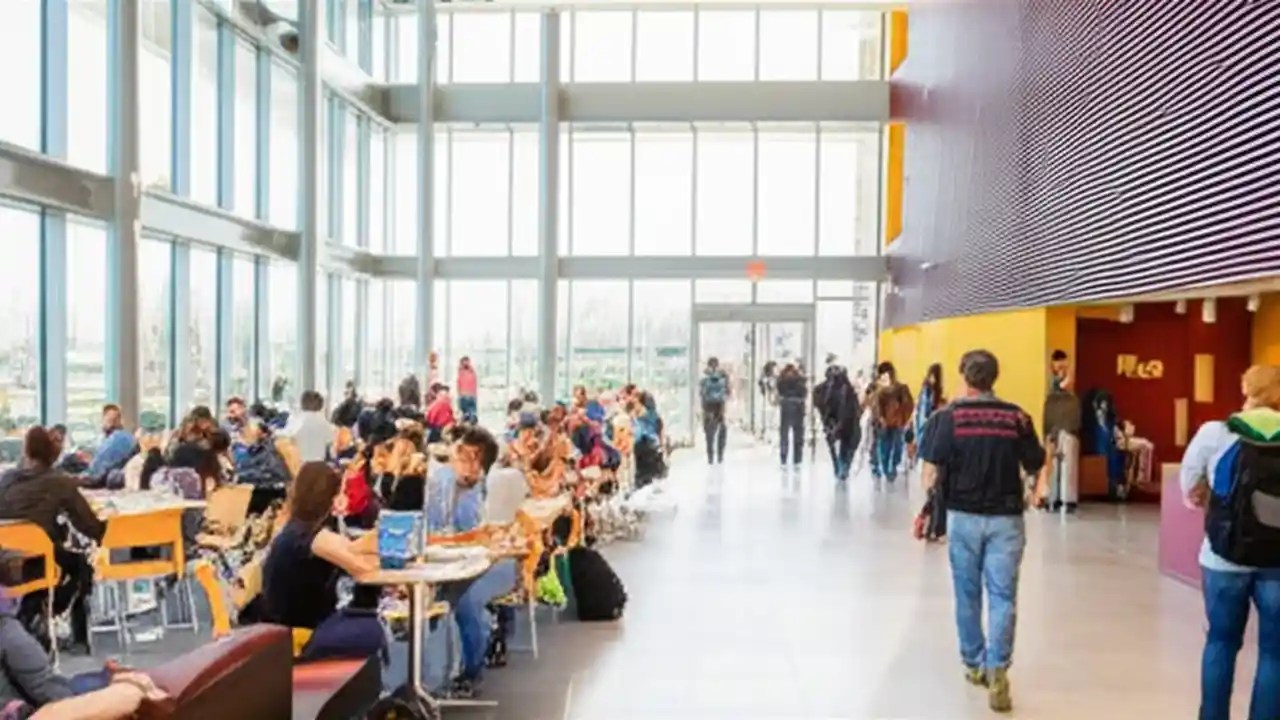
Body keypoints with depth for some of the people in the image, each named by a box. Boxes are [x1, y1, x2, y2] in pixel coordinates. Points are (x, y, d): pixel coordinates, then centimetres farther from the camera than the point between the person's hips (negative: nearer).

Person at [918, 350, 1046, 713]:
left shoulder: (948, 416, -4)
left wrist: (926, 507, 6)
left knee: (967, 594, 14)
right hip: (1006, 517, 0)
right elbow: (1036, 467, 2)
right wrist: (1034, 490, 17)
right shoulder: (1017, 417, 0)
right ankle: (997, 670, -8)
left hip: (963, 516, 0)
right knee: (1002, 596, 3)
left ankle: (974, 664, 26)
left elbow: (931, 469, -7)